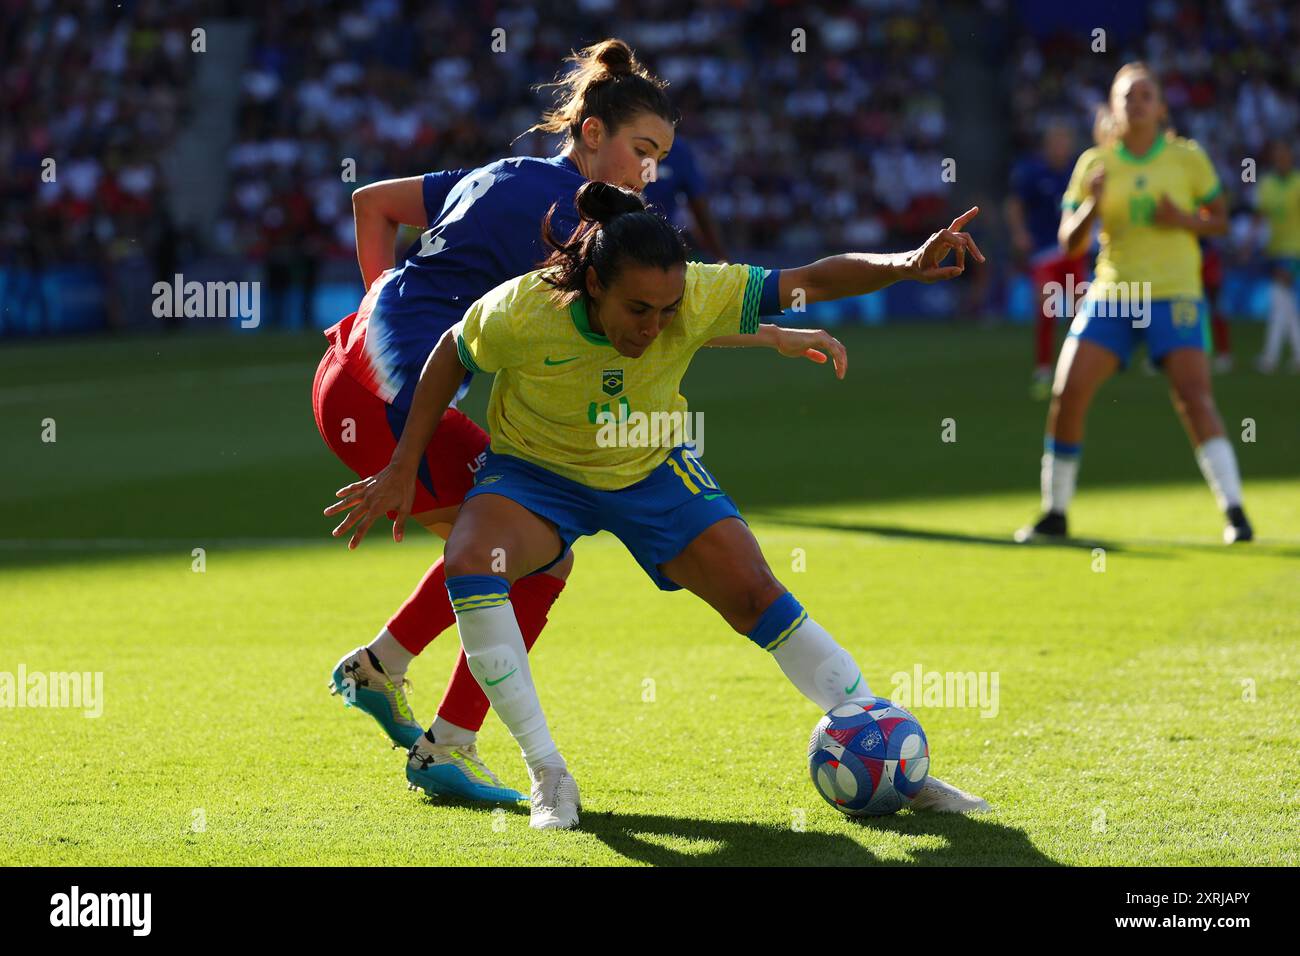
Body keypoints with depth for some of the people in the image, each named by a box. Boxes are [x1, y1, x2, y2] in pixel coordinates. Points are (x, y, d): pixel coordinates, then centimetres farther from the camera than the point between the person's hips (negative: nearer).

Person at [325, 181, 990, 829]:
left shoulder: (697, 297, -29)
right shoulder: (521, 312, -31)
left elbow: (813, 282, -29)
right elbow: (451, 354, -11)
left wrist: (906, 265, -47)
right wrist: (403, 469, -8)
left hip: (650, 472, 2)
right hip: (533, 471, -2)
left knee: (757, 596, -11)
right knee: (470, 565, -31)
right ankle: (548, 776, -20)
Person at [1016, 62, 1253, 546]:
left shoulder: (1188, 158, 1)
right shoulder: (1095, 164, 5)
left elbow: (1219, 220, 10)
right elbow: (1069, 242, 4)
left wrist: (1184, 220, -11)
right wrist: (1092, 205, -16)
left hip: (1173, 296, -2)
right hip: (1109, 296, 2)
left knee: (1193, 395, -19)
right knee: (1068, 393, -10)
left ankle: (1234, 512, -18)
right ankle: (1054, 514, 4)